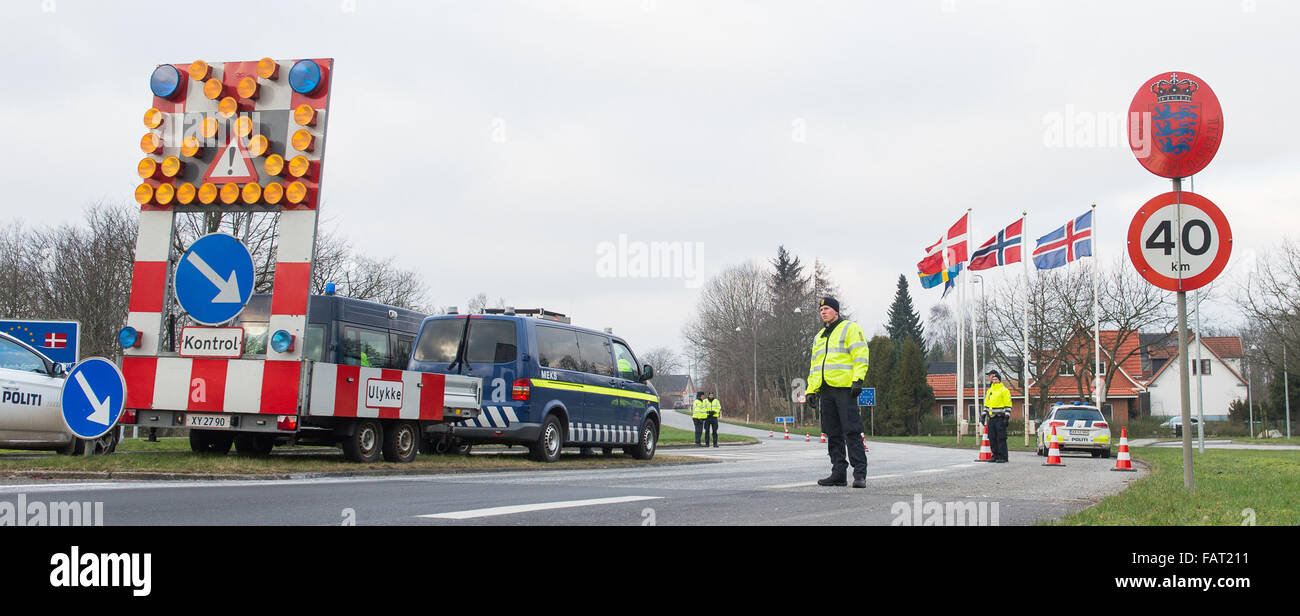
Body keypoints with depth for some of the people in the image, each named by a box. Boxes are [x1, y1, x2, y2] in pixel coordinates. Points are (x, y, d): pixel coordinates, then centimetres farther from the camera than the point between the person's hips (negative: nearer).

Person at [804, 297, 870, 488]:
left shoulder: (850, 329, 2)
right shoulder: (819, 337, 24)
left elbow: (860, 356, -7)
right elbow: (814, 365, 26)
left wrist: (858, 380, -17)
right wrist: (811, 390, 18)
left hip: (845, 388, -7)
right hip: (825, 390, 7)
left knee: (852, 432, -10)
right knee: (833, 434, 7)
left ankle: (860, 474, -9)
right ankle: (838, 473, 11)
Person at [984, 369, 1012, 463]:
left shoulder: (1004, 390, -3)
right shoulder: (990, 390, 19)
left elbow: (1008, 405, -7)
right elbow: (986, 404, 24)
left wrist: (1007, 417, -13)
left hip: (1000, 418, -7)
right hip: (991, 418, 7)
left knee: (1001, 438, -8)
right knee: (992, 438, 6)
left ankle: (1003, 457, -6)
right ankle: (996, 456, 12)